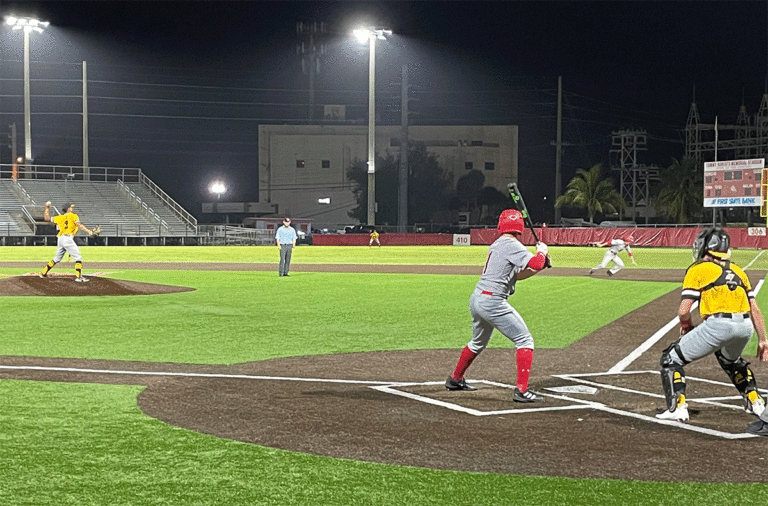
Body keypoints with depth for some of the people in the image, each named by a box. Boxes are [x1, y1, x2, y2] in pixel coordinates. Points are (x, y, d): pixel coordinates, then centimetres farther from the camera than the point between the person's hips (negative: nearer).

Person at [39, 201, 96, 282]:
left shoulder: (60, 217, 18)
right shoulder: (73, 216, 4)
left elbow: (47, 218, 23)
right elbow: (79, 225, -12)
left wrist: (47, 208, 34)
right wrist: (88, 231, -20)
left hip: (59, 239, 7)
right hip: (67, 238, -7)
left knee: (57, 258, 22)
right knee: (78, 257, -7)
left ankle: (43, 273, 25)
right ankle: (78, 276, -19)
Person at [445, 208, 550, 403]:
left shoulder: (495, 245, 18)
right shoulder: (512, 245, -10)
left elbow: (516, 274, 23)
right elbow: (535, 264, -21)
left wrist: (540, 264, 12)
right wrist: (542, 251, -1)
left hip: (476, 299, 9)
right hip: (493, 302, -9)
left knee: (478, 343, 30)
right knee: (525, 341, -4)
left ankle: (455, 379, 43)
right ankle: (522, 390, -11)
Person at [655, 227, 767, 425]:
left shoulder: (697, 269, 6)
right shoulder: (737, 270, 22)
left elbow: (683, 311, 0)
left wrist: (686, 326, 20)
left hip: (718, 325, -6)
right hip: (745, 327, 6)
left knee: (671, 359, 9)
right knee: (731, 359, 39)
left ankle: (677, 407, 0)